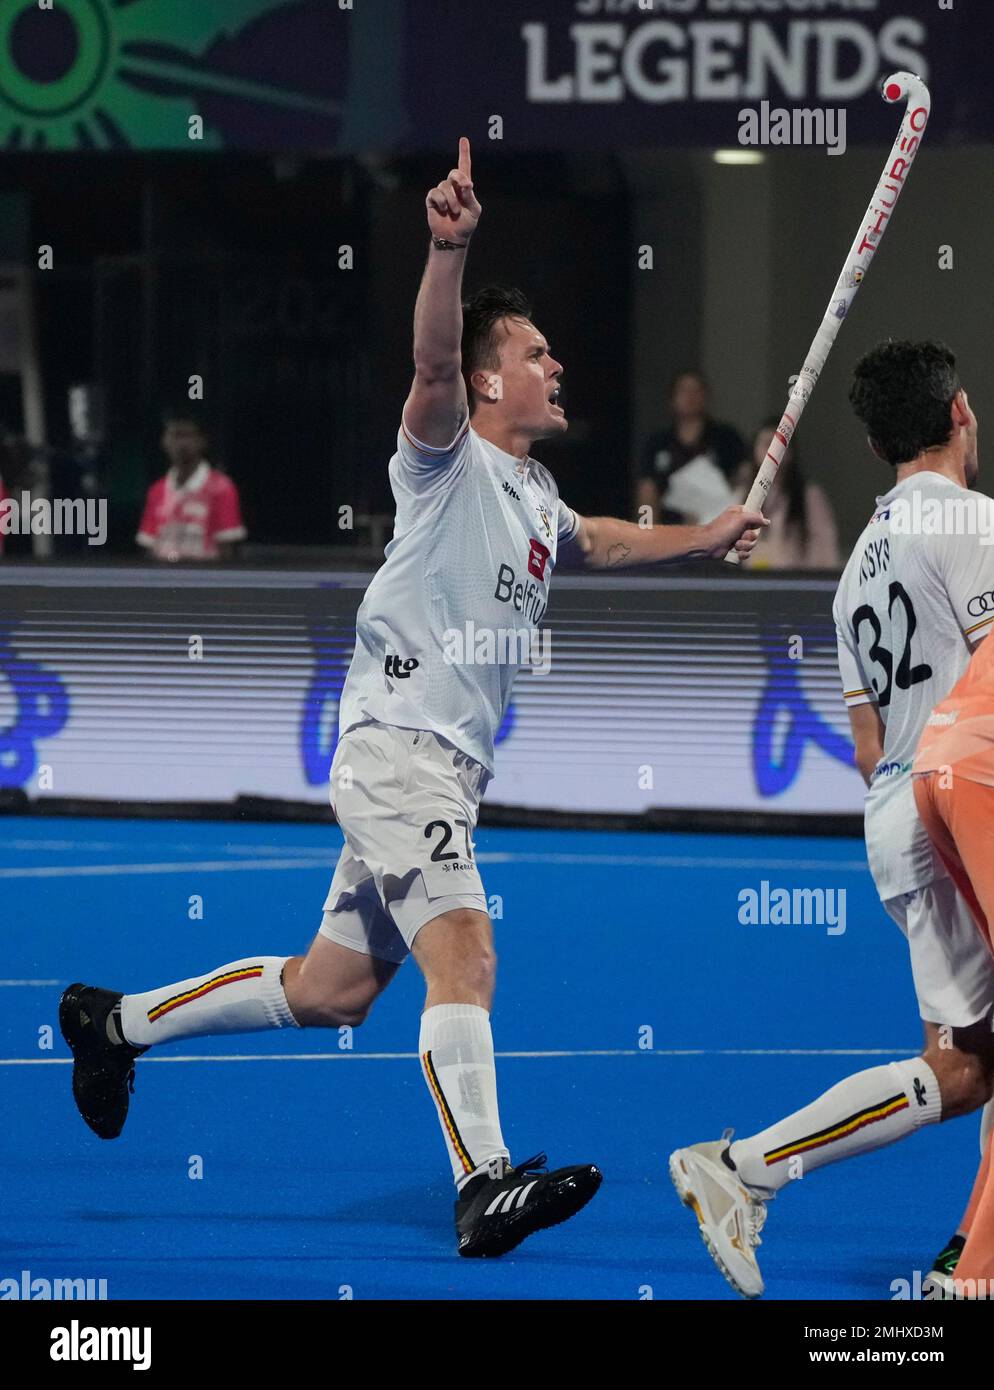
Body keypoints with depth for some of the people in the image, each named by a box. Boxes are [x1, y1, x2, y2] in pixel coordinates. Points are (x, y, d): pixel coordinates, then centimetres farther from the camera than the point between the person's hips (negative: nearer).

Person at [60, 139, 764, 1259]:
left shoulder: (536, 495, 21)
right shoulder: (449, 460, -6)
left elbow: (596, 543, 44)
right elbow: (432, 361, -27)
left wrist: (706, 537, 37)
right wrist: (449, 248, -43)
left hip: (449, 767, 9)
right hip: (396, 745, -9)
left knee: (332, 989, 12)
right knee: (462, 953, -23)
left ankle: (119, 1023, 27)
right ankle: (485, 1186, -30)